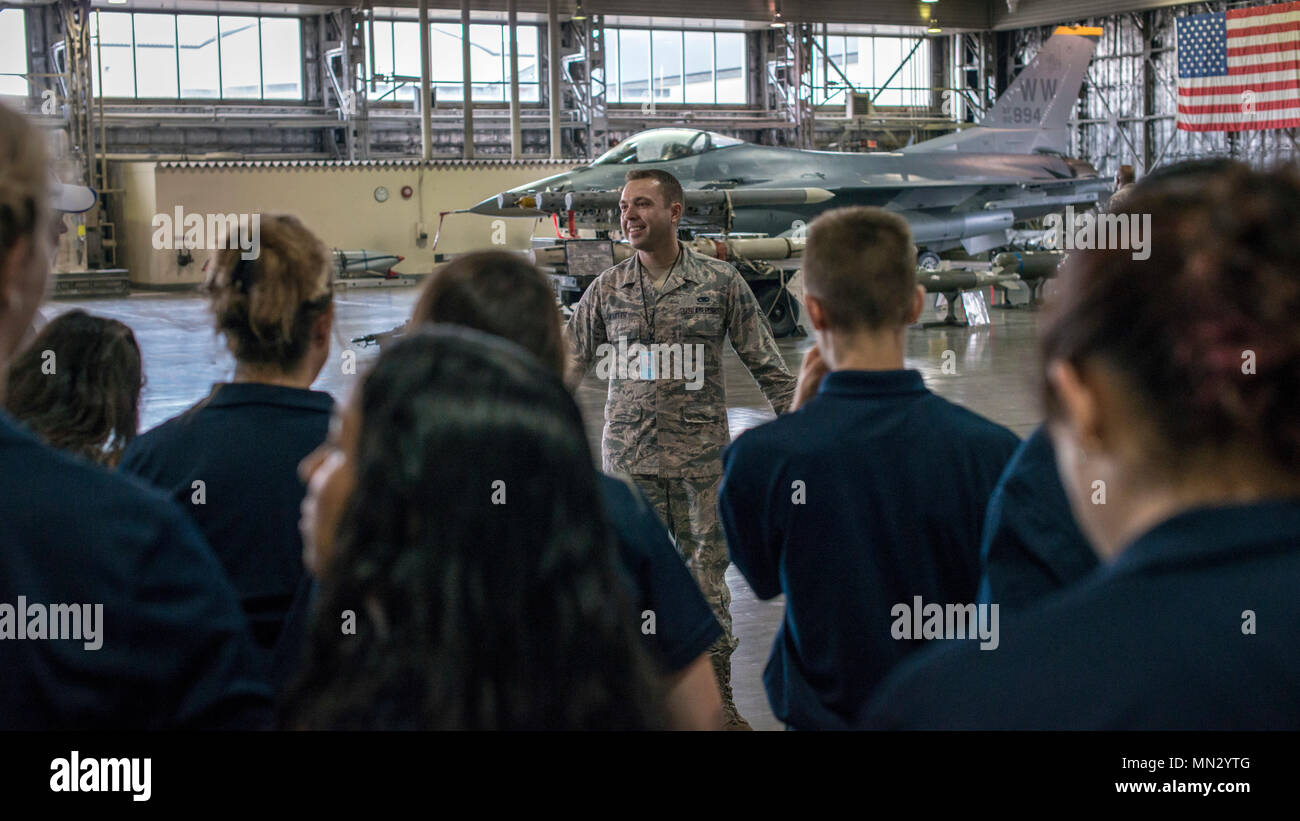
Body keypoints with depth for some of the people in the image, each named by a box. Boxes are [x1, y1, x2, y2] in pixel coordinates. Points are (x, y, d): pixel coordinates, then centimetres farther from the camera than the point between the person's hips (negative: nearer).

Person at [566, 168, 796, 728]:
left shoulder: (720, 283, 0)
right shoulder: (606, 290, 5)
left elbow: (766, 366, 5)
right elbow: (569, 367, 11)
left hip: (701, 458, -2)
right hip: (628, 458, 2)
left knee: (706, 576, 3)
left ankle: (719, 701, 15)